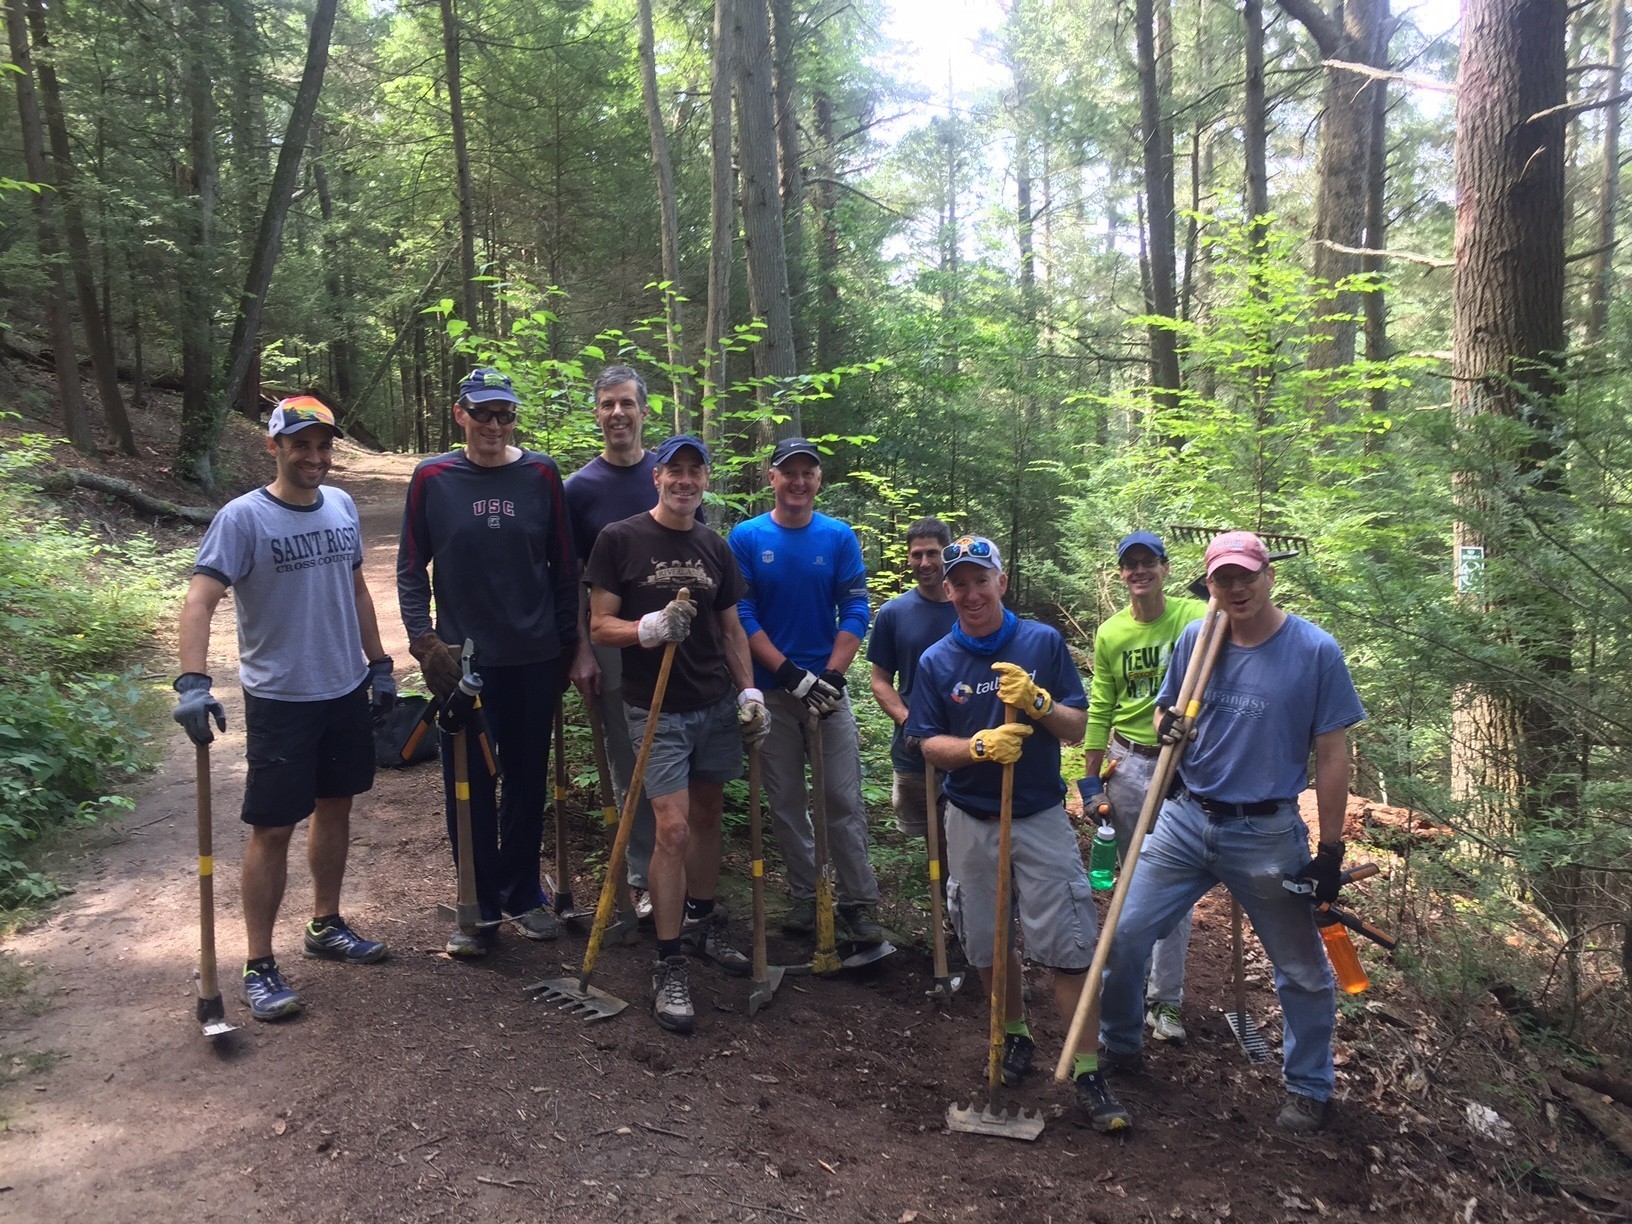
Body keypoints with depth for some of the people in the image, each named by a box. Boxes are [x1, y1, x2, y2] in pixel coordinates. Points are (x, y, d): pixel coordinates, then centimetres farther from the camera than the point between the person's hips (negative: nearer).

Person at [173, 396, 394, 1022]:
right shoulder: (243, 517, -13)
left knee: (335, 807, 16)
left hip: (346, 690, 6)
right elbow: (199, 599, -21)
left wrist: (379, 665, 16)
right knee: (273, 828, 0)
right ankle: (259, 965, 11)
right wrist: (193, 682, -33)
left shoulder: (341, 506, 5)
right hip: (280, 699, -6)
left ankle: (326, 925, 34)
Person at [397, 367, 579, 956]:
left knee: (527, 781, 12)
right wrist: (424, 641, -7)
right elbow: (411, 569, 3)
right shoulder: (431, 477, -1)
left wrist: (567, 641, 5)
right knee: (469, 786, 5)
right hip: (463, 659, -1)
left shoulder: (541, 474, 1)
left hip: (535, 658, 1)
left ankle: (522, 893, 29)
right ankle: (480, 908, 20)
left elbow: (564, 565, 6)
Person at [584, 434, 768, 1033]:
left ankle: (701, 923, 33)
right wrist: (650, 628, -25)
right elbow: (600, 625, -7)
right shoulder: (620, 539, -5)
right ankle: (668, 967, 1)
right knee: (673, 829, -10)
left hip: (717, 704, 5)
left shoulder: (715, 548, 9)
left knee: (707, 816, 14)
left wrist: (749, 693, 6)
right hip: (656, 709, -5)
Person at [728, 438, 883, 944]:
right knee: (786, 801, 9)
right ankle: (804, 897, 21)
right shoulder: (746, 537, 0)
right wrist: (789, 673, -14)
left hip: (828, 685, 0)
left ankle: (859, 903, 7)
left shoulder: (840, 537, 3)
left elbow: (854, 610, -1)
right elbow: (742, 615, -5)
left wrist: (832, 675, -12)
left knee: (845, 798, 0)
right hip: (772, 690, 0)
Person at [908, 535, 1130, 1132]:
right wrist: (979, 746, -23)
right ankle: (1015, 1034, 37)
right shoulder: (936, 661, -1)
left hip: (1042, 818, -2)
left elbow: (1077, 728, -3)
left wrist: (1038, 702, -24)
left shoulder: (1044, 642, -4)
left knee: (1070, 946, -5)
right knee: (990, 942, 13)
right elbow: (930, 746, -3)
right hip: (971, 821, 2)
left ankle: (1087, 1075, 4)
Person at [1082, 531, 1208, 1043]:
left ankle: (1165, 999, 12)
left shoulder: (1196, 616, -5)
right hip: (1129, 764, 2)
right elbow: (1099, 711, 6)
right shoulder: (1109, 634, 2)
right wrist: (1090, 779, 5)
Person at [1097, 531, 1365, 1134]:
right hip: (1186, 820, 3)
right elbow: (1165, 710, 13)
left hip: (1269, 836, -3)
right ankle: (1119, 1049, 25)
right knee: (1123, 936, 2)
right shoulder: (1194, 639, 0)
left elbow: (1332, 756, -8)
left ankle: (1308, 1088, 34)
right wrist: (1167, 729, -13)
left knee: (1303, 970, 11)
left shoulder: (1315, 650, -10)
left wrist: (1330, 851, -8)